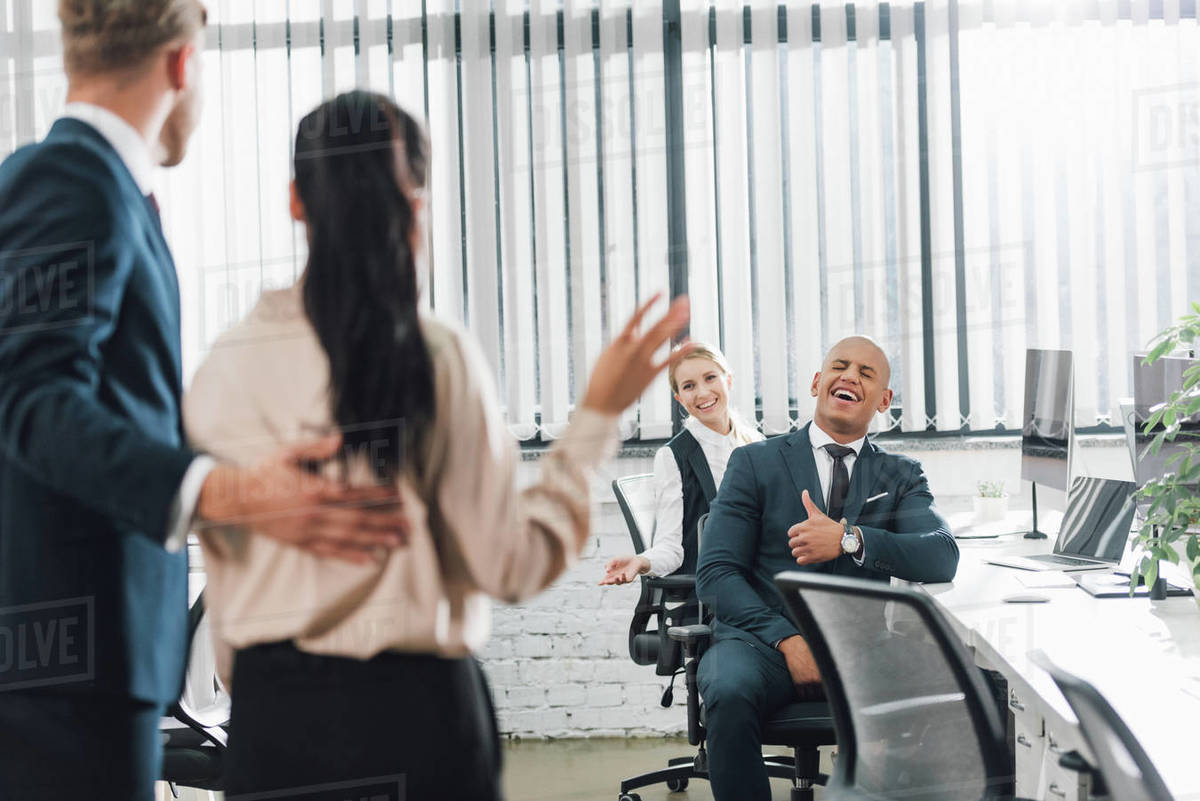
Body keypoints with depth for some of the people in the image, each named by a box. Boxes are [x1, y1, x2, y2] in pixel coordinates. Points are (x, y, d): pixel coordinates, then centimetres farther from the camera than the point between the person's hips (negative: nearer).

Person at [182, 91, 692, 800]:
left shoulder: (229, 365, -3)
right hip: (417, 707, -2)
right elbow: (512, 564, -6)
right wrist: (599, 415, 1)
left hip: (273, 712, 2)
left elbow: (222, 556, 5)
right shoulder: (441, 357, -8)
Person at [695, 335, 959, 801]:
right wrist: (787, 639, -15)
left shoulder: (900, 477, 17)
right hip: (760, 640, -1)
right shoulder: (755, 463, 10)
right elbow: (716, 574, 1)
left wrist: (850, 539, -16)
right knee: (731, 695, -36)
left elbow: (943, 559, -1)